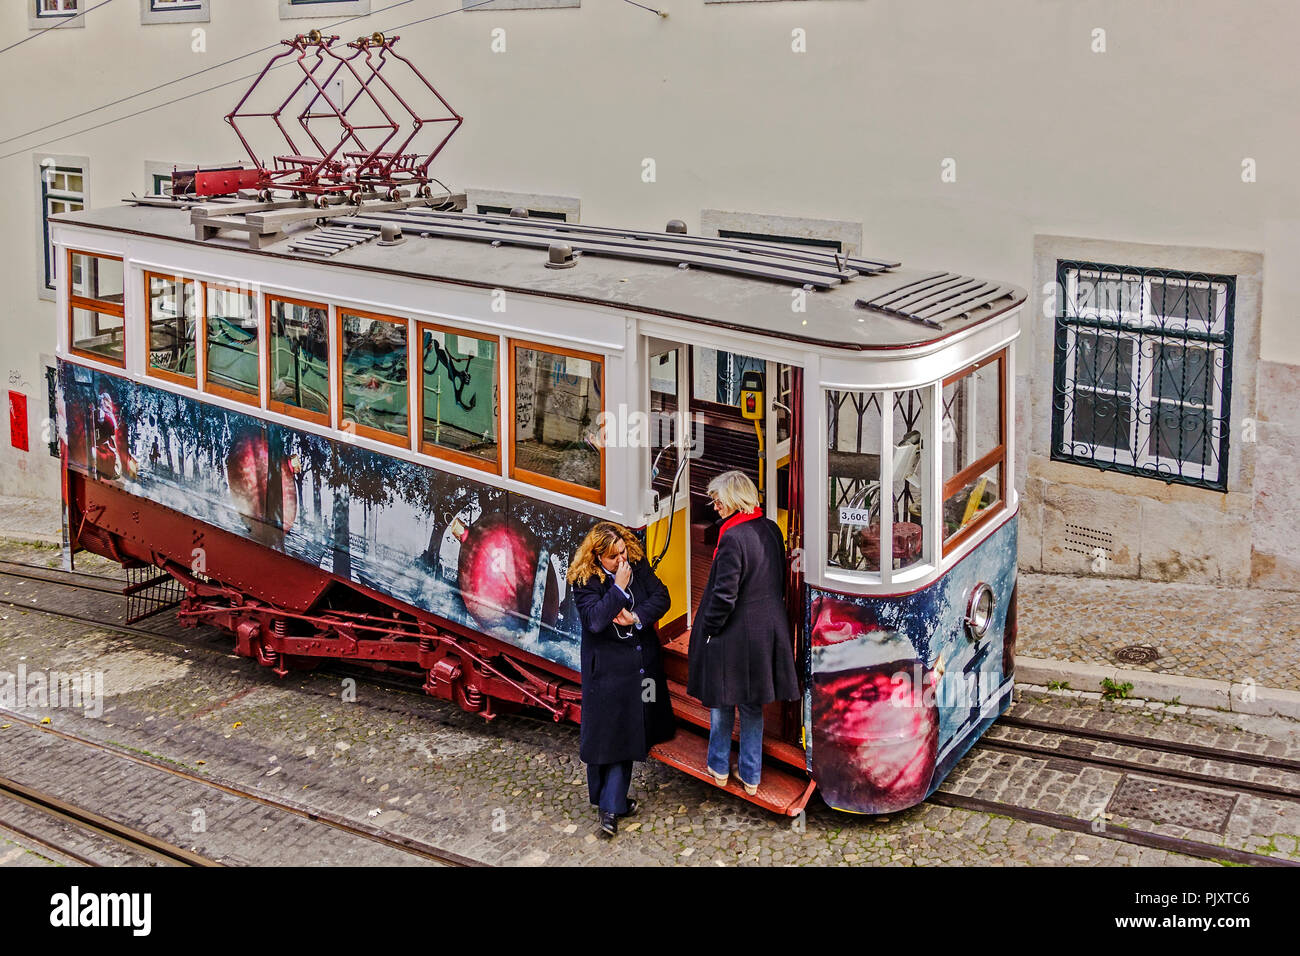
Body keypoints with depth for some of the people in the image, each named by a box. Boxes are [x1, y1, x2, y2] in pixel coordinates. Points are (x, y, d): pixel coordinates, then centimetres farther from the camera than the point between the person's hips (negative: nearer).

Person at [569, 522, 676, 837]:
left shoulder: (638, 566, 0)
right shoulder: (585, 582, -13)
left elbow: (661, 597, -2)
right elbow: (595, 620, -25)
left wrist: (638, 617, -17)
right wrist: (619, 588, -26)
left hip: (640, 666, 5)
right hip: (606, 670, -5)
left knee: (627, 734, 8)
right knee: (606, 733, 1)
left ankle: (611, 805, 17)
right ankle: (608, 802, 15)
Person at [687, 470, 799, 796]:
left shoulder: (732, 537, -23)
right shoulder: (772, 530, 0)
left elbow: (724, 594, -22)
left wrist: (707, 629, -9)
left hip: (733, 634, -6)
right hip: (768, 630, 6)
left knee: (722, 703, 13)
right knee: (752, 706, 16)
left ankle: (719, 768, 28)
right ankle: (751, 775, 23)